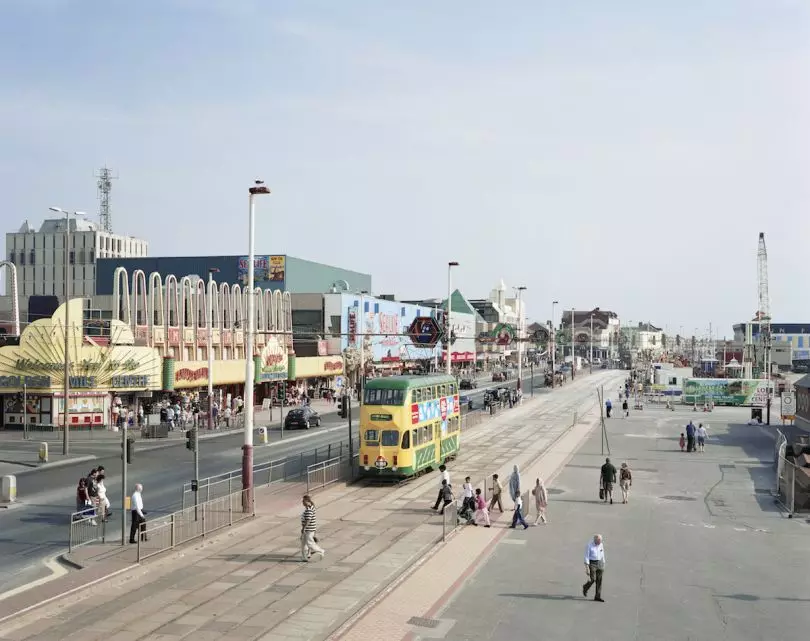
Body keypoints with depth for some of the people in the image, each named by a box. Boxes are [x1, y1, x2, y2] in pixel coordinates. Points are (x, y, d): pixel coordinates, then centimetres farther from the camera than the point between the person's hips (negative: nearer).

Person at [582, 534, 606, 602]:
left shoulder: (601, 544, 3)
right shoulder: (589, 545, -14)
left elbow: (602, 555, 12)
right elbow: (586, 557, -15)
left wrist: (603, 566, 13)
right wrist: (587, 568, -19)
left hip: (599, 563, 5)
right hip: (591, 563, -5)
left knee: (599, 580, 0)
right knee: (592, 580, -8)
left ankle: (597, 597, 3)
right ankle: (585, 587, 23)